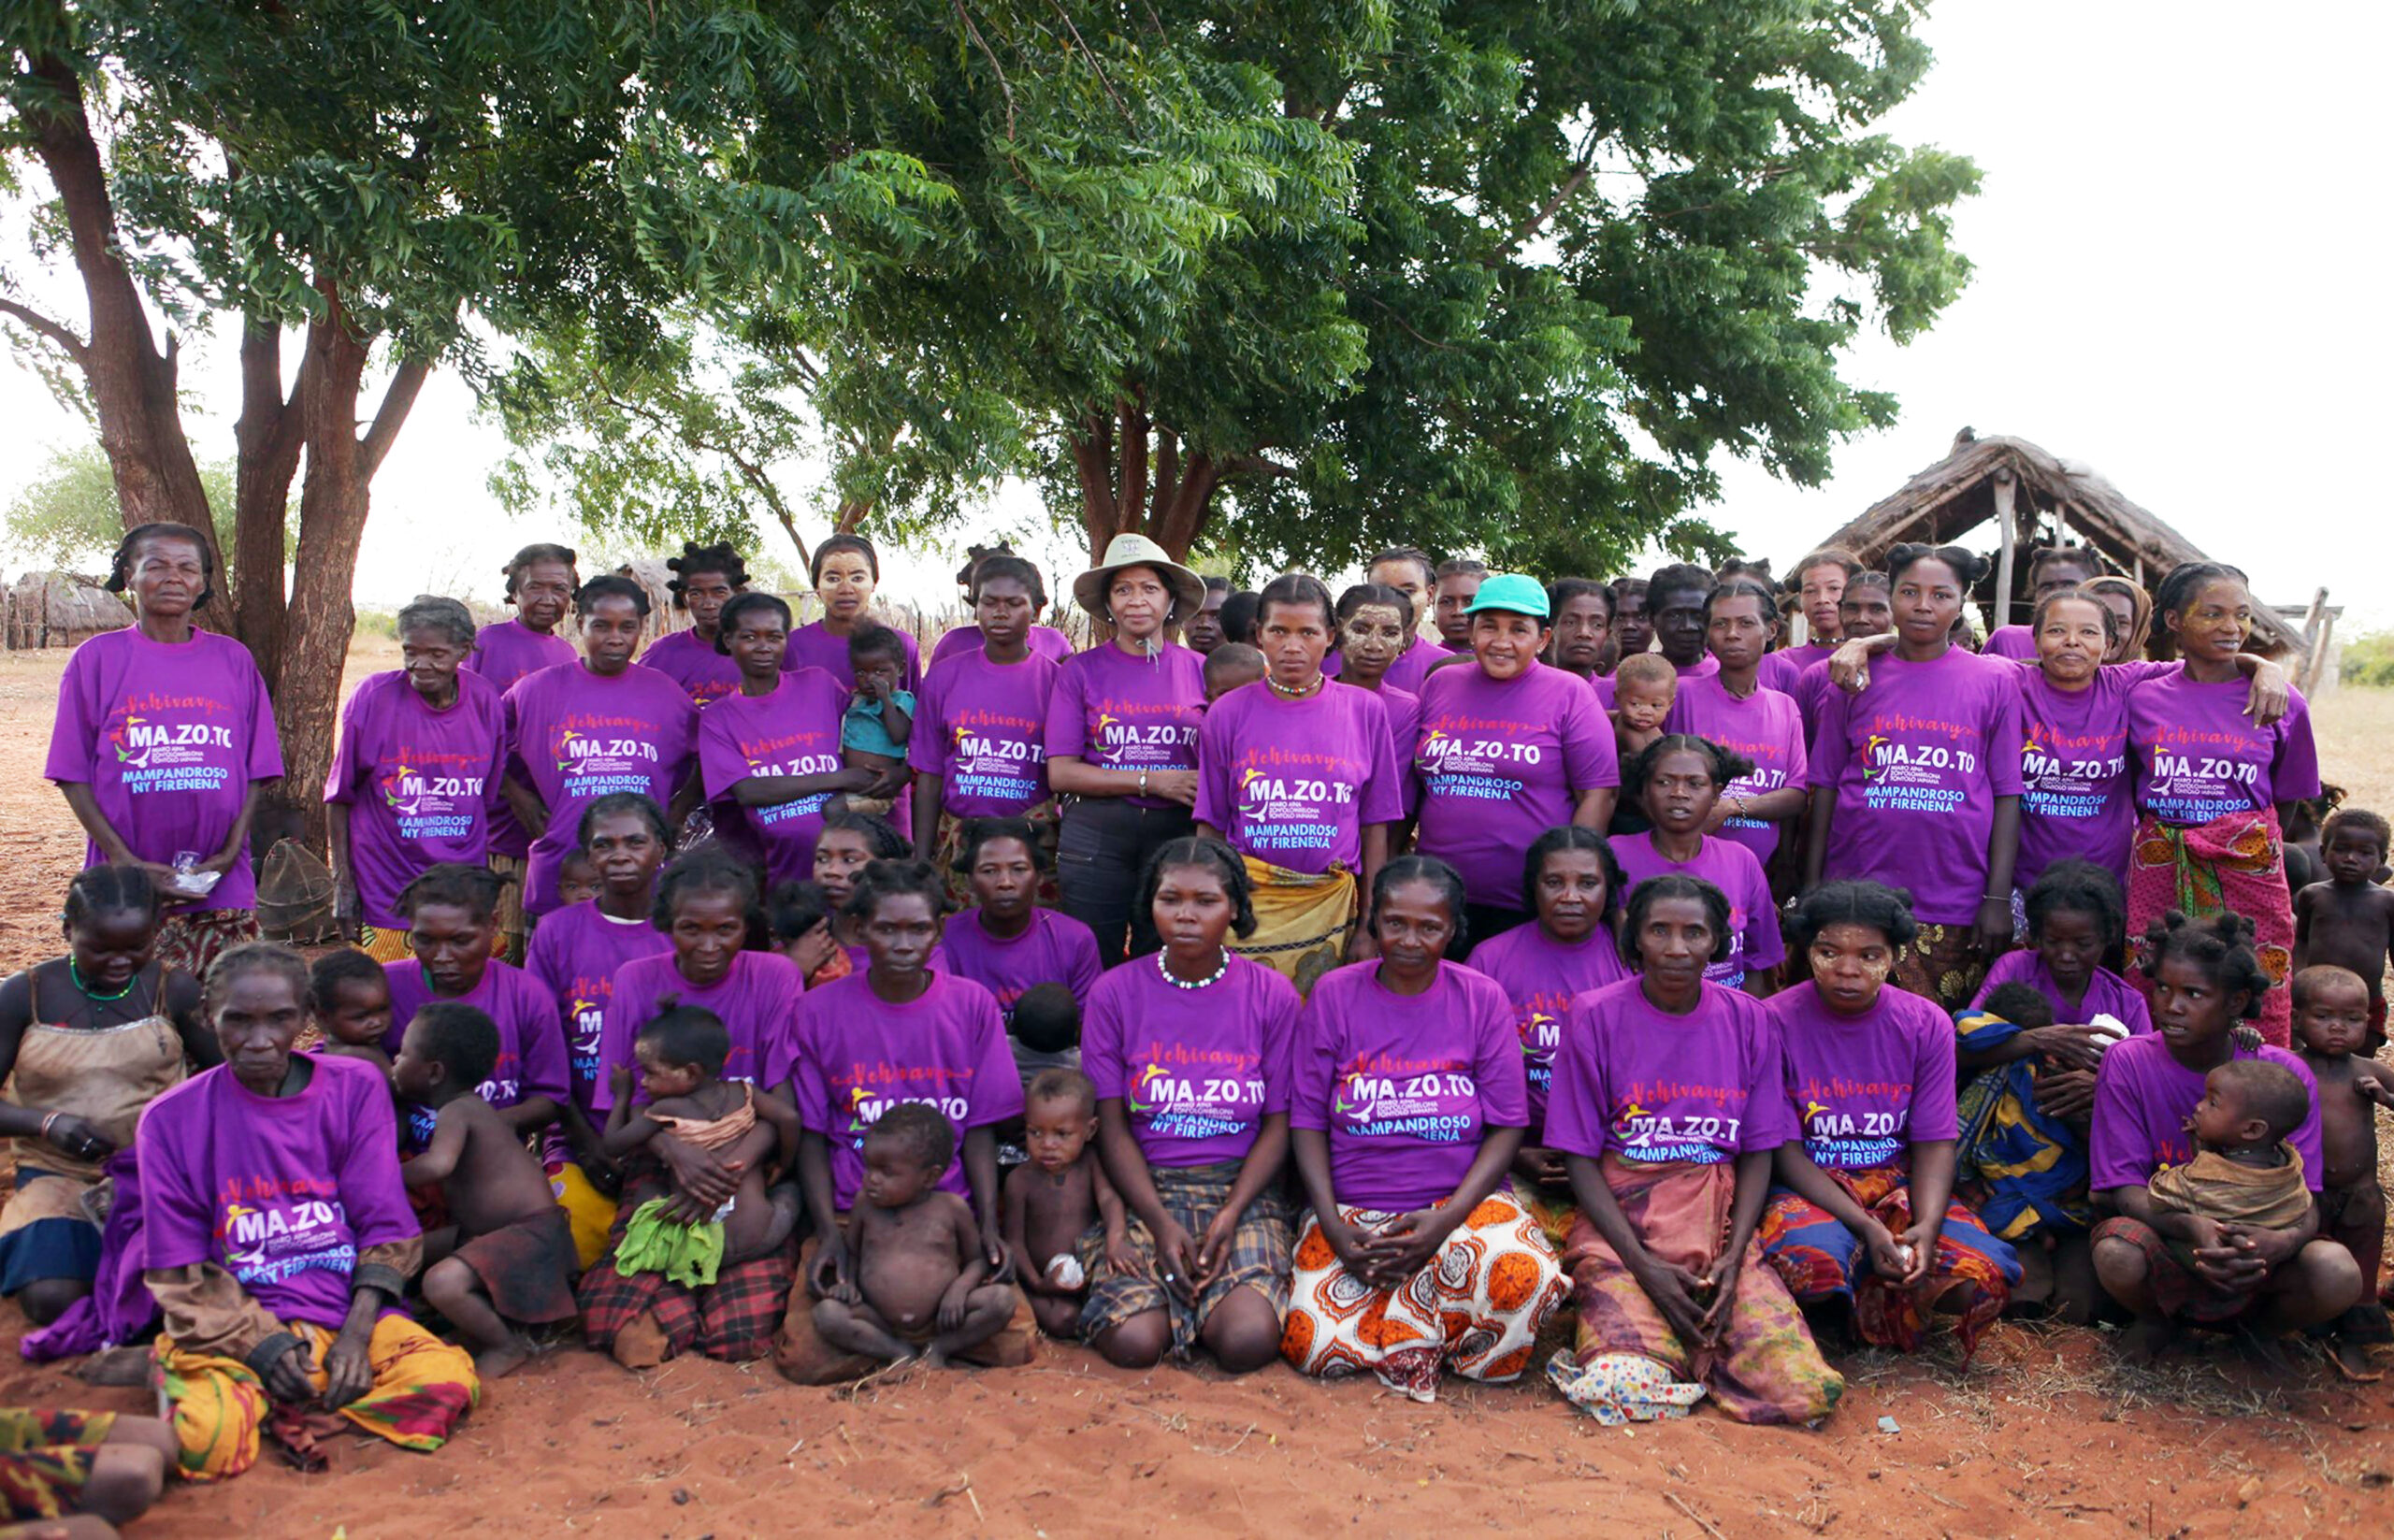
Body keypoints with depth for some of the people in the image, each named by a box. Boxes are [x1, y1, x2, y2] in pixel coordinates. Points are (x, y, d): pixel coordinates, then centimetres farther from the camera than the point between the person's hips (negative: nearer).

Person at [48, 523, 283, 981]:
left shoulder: (233, 659, 8)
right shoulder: (96, 659, 4)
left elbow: (258, 771, 8)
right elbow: (72, 776, 2)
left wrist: (230, 852, -6)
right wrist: (125, 862, -8)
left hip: (223, 887, 1)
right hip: (125, 892, -1)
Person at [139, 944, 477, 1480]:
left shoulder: (356, 1088, 5)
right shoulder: (171, 1120, 3)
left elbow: (386, 1226, 3)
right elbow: (180, 1271, 2)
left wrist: (355, 1333, -11)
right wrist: (258, 1341, -13)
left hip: (347, 1310, 2)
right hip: (232, 1328, -2)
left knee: (446, 1382, -26)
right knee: (205, 1438, -33)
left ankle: (271, 1403, -7)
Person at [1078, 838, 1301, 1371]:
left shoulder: (1272, 995, 2)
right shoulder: (1115, 993, 2)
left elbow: (1278, 1123, 2)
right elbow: (1111, 1126, 0)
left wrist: (1230, 1215, -14)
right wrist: (1161, 1223, -14)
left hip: (1242, 1190, 0)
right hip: (1145, 1189, 0)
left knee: (1248, 1341, -25)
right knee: (1134, 1342, -24)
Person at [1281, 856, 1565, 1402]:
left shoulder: (1483, 999, 3)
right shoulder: (1334, 995, 3)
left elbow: (1507, 1127, 0)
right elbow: (1307, 1120, 3)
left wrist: (1445, 1220, -15)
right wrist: (1334, 1228, -12)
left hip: (1462, 1202, 0)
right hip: (1352, 1211, 0)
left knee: (1522, 1274, -33)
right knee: (1315, 1346, -24)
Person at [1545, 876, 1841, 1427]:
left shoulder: (1748, 1020, 7)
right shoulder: (1595, 1015, -1)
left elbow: (1758, 1152, 8)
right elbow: (1579, 1158, -2)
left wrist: (1734, 1257, -9)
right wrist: (1643, 1265, -13)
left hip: (1718, 1221, 3)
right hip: (1617, 1221, -2)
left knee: (1809, 1392, -18)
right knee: (1625, 1384, -27)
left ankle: (1690, 1332, 7)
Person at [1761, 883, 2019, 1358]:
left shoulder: (1927, 1024, 1)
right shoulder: (1777, 1021, -9)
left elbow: (1935, 1144, 0)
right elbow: (1786, 1149, -9)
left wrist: (1928, 1225, -21)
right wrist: (1865, 1226, -21)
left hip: (1899, 1185, 3)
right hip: (1808, 1188, -3)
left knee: (1982, 1277, -24)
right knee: (1813, 1260, -37)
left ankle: (1871, 1302, 3)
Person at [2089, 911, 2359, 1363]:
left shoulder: (2284, 1075, -8)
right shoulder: (2127, 1062, -11)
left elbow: (2304, 1198, -11)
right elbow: (2125, 1188, -13)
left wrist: (2284, 1239, -36)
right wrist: (2194, 1229, -34)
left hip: (2254, 1245, 1)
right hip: (2162, 1235, -1)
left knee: (2338, 1276, -29)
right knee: (2117, 1255, -35)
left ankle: (2259, 1329, 9)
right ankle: (2158, 1320, 5)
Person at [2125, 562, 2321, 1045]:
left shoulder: (2283, 703, 1)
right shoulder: (2142, 698, 3)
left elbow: (2285, 801, 11)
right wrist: (2167, 838, 9)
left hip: (2248, 876, -1)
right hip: (2159, 875, 1)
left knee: (2257, 1025, 2)